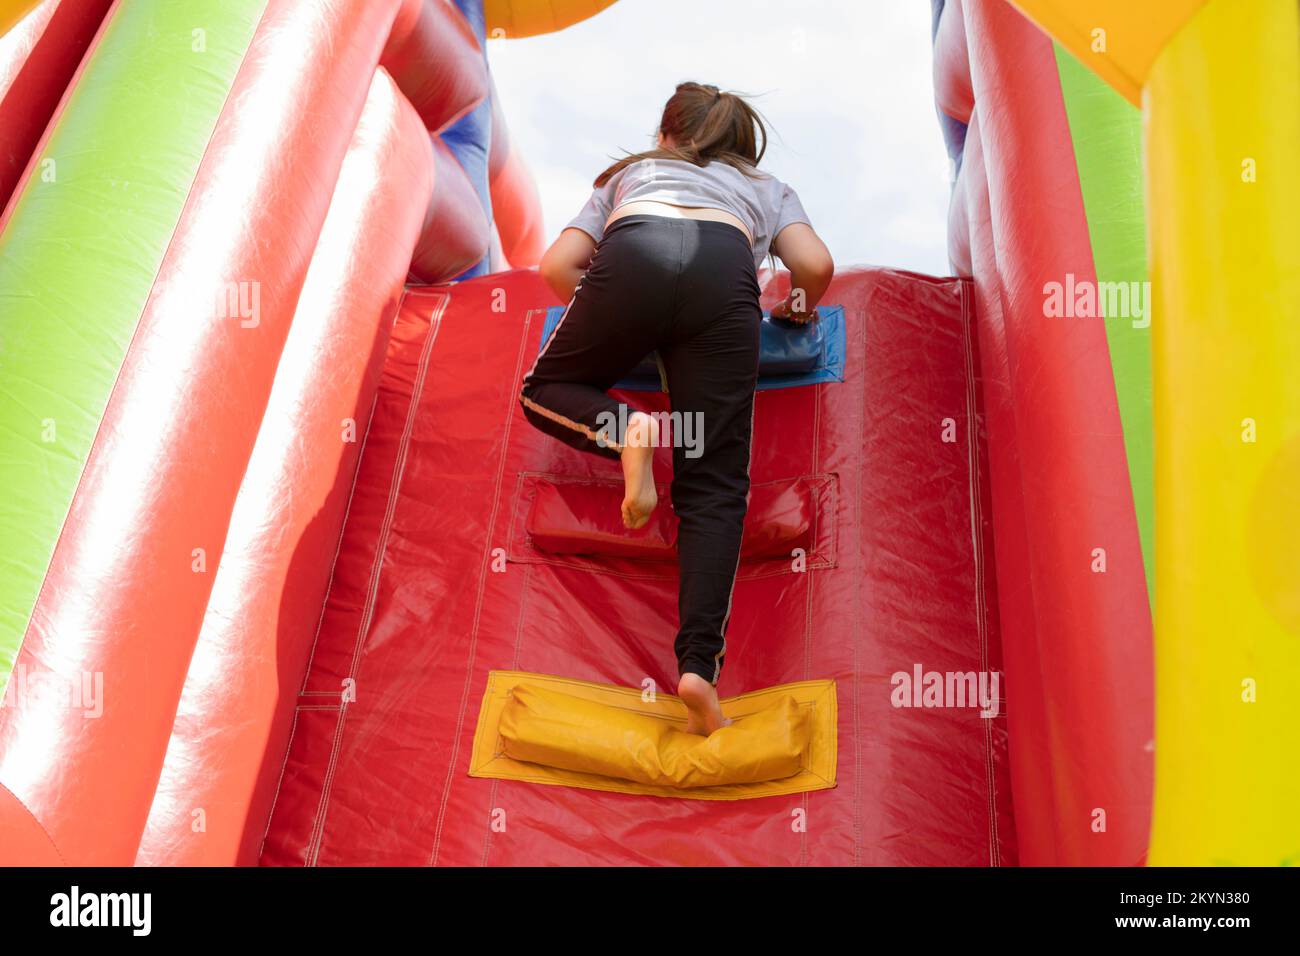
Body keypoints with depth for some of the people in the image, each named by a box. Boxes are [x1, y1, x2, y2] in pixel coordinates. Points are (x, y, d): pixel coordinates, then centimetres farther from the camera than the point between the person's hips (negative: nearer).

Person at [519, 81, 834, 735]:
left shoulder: (630, 173, 40)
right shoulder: (766, 186, 39)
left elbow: (555, 267, 25)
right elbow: (816, 265, 17)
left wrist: (607, 314, 42)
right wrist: (797, 308, 38)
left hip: (631, 260, 0)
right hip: (724, 271, 0)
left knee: (544, 390, 24)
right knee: (713, 487, -2)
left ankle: (623, 430, -9)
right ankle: (698, 666, -19)